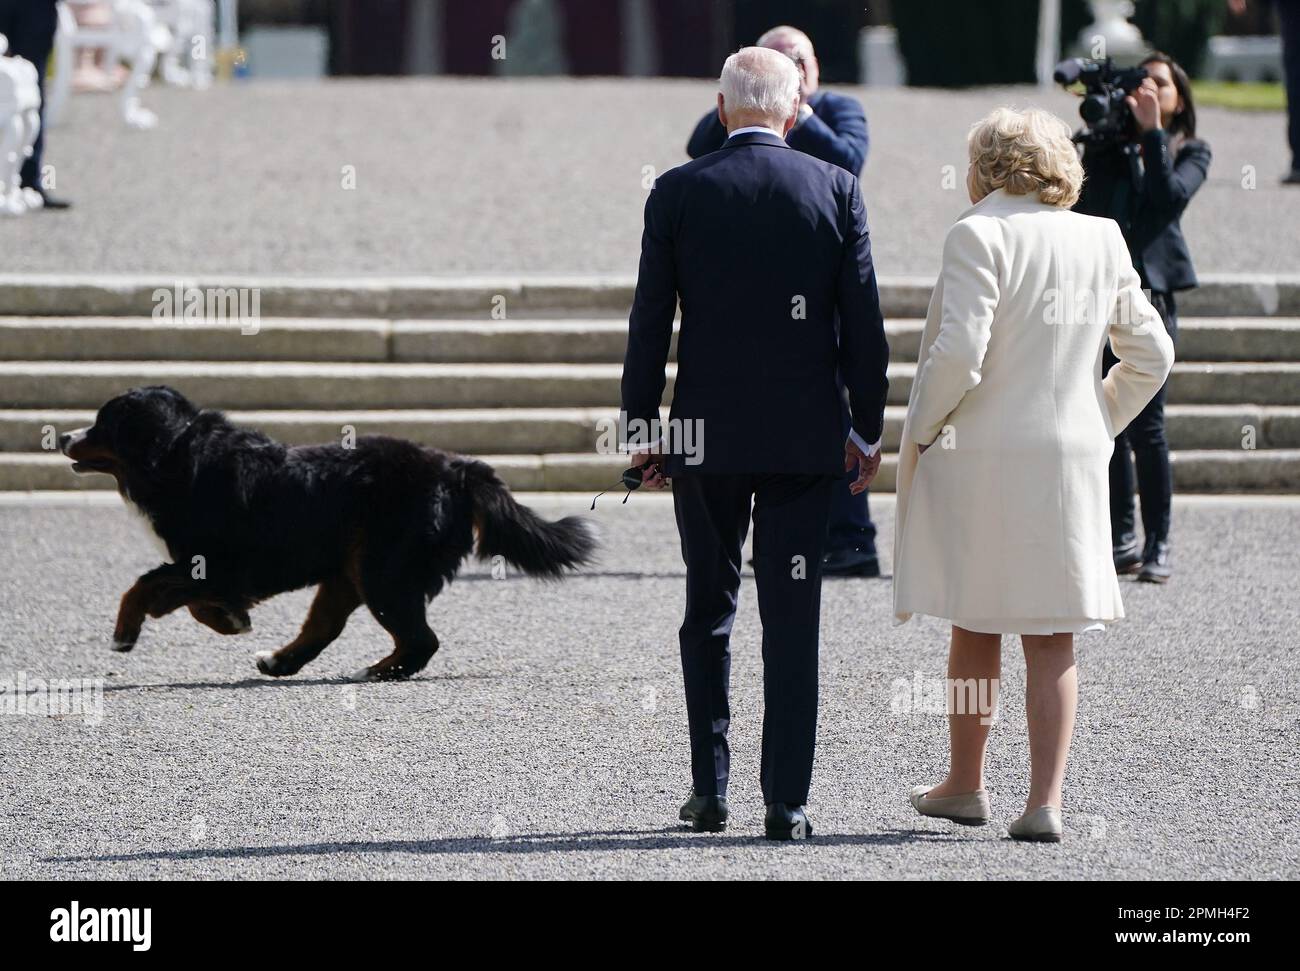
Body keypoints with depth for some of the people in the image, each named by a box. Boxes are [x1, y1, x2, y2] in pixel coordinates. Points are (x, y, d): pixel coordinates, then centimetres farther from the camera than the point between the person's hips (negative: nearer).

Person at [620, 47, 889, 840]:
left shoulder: (677, 193, -3)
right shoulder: (835, 189, -2)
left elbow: (650, 321, -2)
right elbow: (863, 320, -1)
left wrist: (641, 427, 7)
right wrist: (868, 427, 7)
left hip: (706, 434, 0)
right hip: (804, 438, 0)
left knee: (709, 611, 14)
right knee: (793, 623, 2)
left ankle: (710, 791, 12)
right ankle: (787, 803, 0)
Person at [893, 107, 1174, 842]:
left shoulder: (980, 236, -12)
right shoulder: (1101, 240, 4)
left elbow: (958, 355, -20)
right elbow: (1152, 354, 8)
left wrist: (921, 432, -6)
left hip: (982, 458, -3)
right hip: (1071, 463, 3)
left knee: (976, 629, 12)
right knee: (1052, 639, 6)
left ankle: (967, 785, 25)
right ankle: (1046, 801, 0)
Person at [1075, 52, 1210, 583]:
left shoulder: (1189, 152, 10)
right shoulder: (1105, 146, 17)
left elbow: (1169, 195, -9)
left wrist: (1151, 131, -7)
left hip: (1148, 290, -4)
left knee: (1145, 424, -9)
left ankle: (1157, 545, -5)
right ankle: (1121, 538, 13)